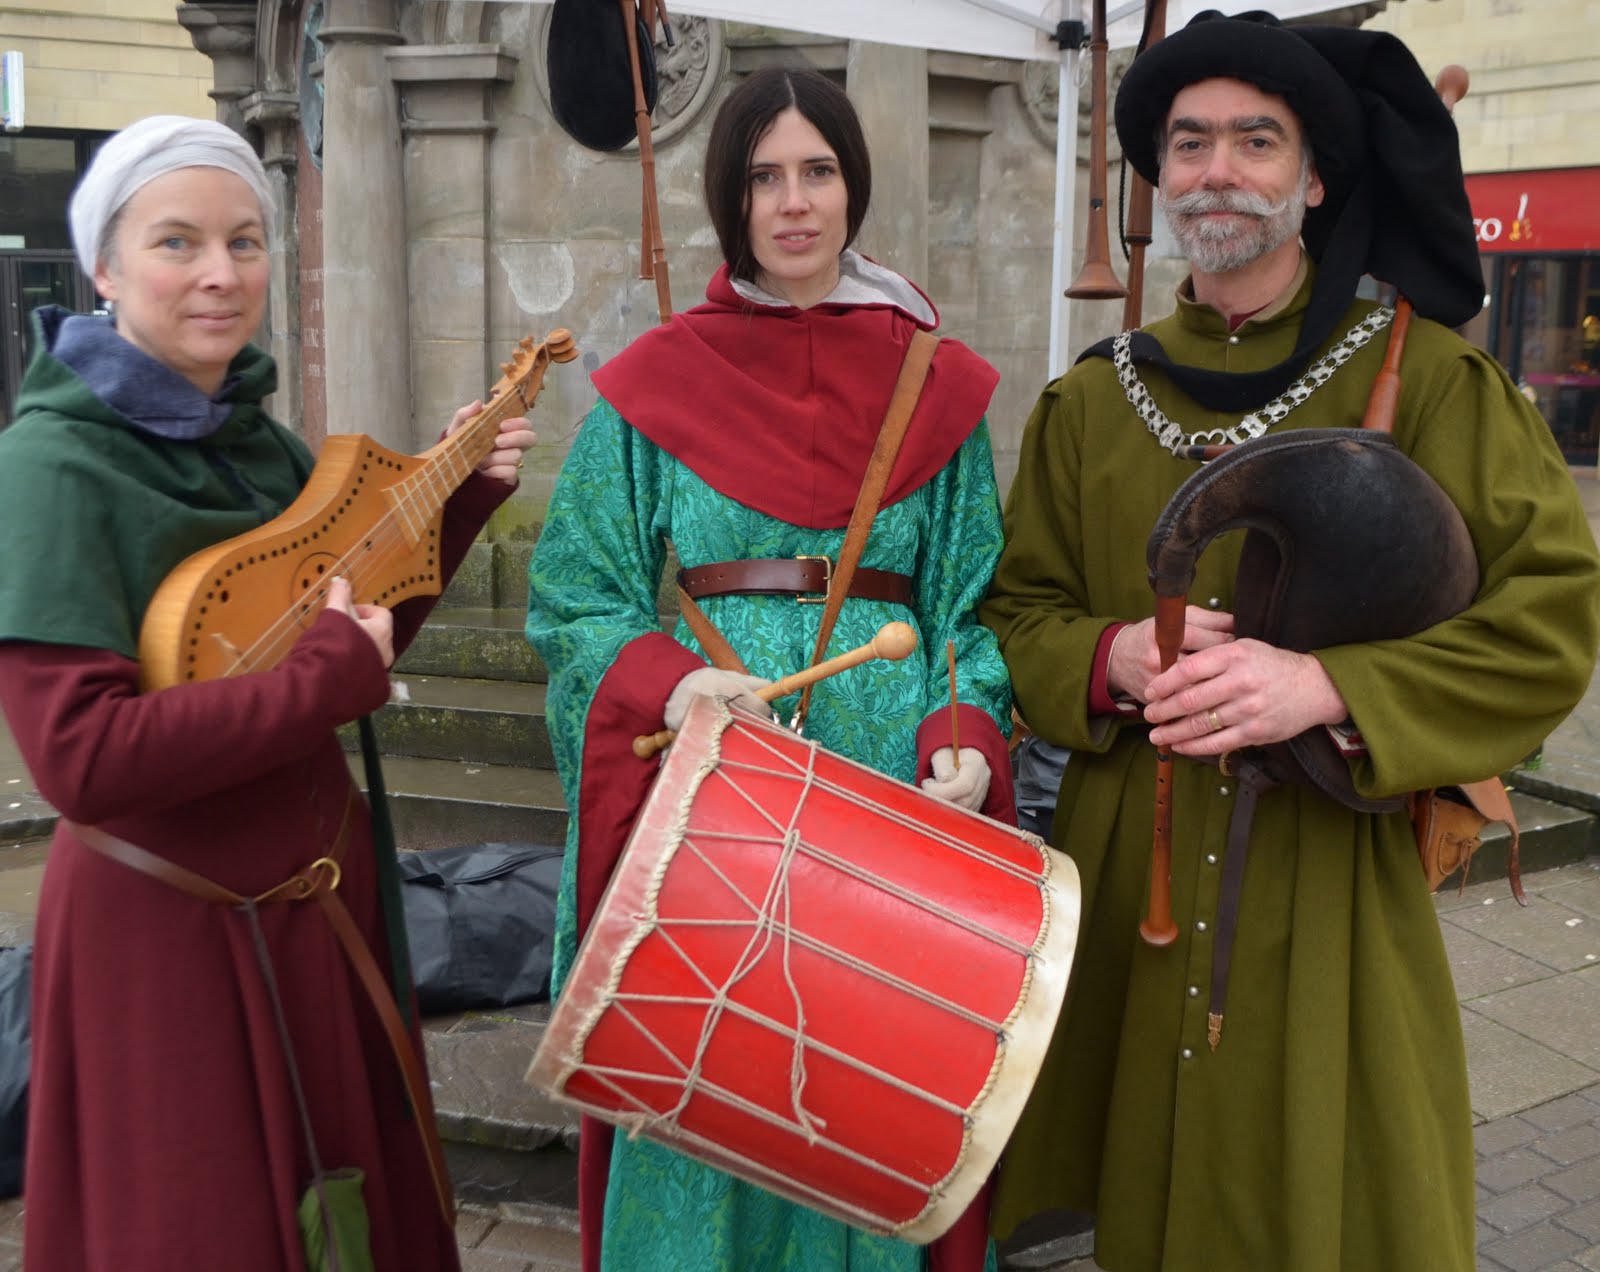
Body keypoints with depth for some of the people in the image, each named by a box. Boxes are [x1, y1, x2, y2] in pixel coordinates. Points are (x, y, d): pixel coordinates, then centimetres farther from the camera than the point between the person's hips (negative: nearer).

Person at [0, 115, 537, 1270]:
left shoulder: (260, 440, 4)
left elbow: (360, 638, 10)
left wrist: (459, 491, 1)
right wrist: (330, 675, -23)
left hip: (318, 881, 7)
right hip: (169, 920, -7)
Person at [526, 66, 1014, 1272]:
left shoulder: (938, 387, 7)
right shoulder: (656, 384, 4)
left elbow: (974, 605, 7)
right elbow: (577, 597, 2)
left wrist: (965, 737, -10)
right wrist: (670, 682, -16)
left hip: (886, 772, 1)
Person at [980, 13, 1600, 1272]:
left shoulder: (1426, 377, -4)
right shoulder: (1091, 402, 6)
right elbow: (1016, 611, 10)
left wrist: (1325, 686, -22)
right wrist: (1108, 659, -12)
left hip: (1333, 885, -2)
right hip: (1129, 878, 3)